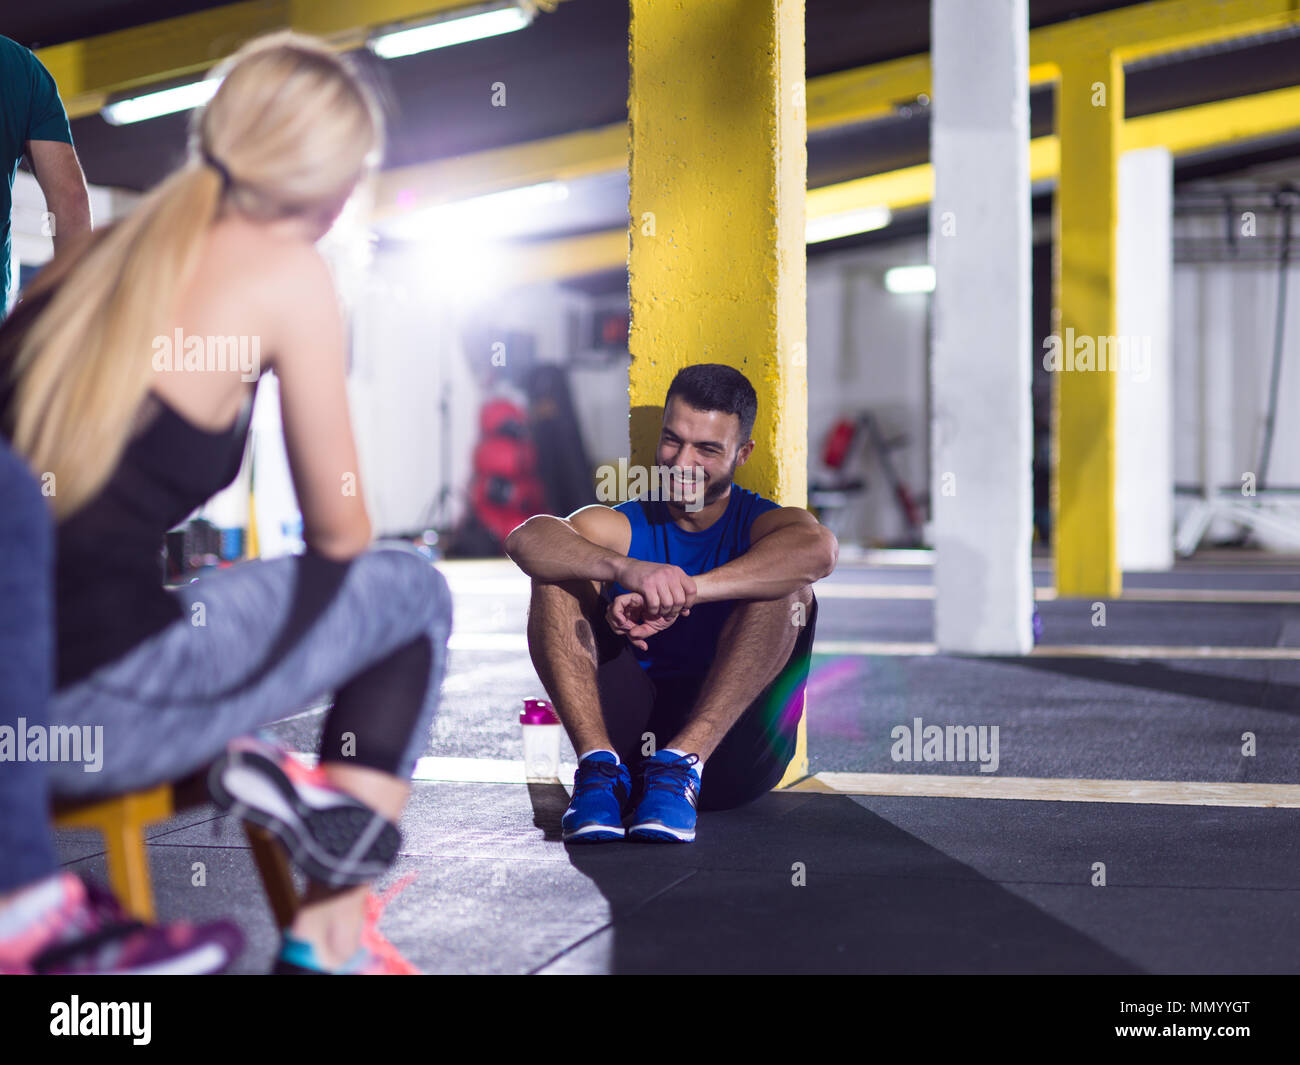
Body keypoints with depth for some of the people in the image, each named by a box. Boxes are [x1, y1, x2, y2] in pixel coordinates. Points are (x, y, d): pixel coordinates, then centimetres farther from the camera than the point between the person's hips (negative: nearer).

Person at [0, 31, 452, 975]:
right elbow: (339, 531, 3)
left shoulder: (106, 250, 14)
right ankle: (331, 938, 10)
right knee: (411, 590, 14)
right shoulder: (288, 271, -4)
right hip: (100, 708, -7)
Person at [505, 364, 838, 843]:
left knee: (786, 588, -21)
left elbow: (818, 548, -25)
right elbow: (525, 538, -17)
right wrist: (625, 568, -37)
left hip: (733, 751, -1)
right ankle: (598, 763, -28)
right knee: (558, 576, -11)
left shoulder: (759, 524, 3)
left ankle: (683, 762, -35)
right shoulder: (621, 526, 7)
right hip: (632, 731, 1)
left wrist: (683, 590, -35)